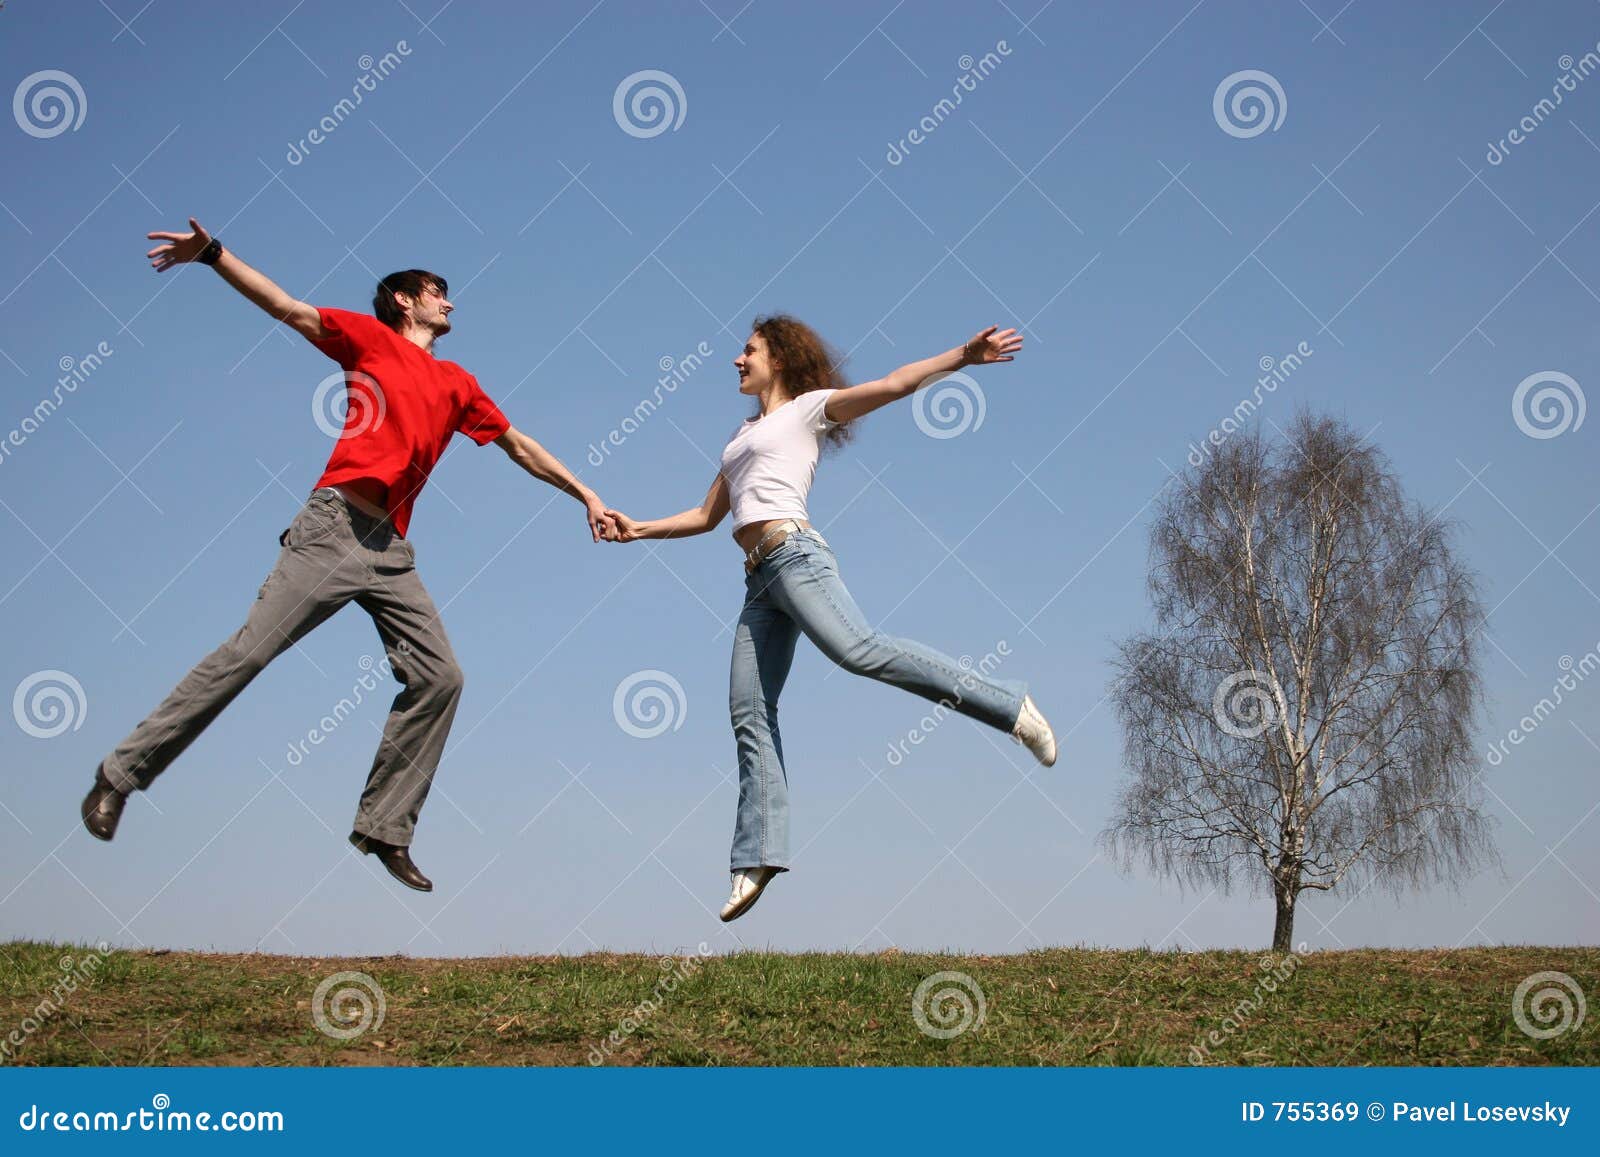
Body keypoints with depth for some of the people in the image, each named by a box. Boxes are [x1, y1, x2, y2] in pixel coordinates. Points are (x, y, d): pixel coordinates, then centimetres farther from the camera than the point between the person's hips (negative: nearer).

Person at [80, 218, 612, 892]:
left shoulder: (456, 384, 23)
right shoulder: (371, 339, 10)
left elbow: (519, 446, 31)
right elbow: (287, 308, 1)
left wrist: (584, 494, 33)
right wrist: (213, 254, -12)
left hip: (391, 552, 6)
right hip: (333, 528, -6)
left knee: (439, 679, -3)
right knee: (248, 652, -12)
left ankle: (385, 829, 4)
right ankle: (121, 774, -2)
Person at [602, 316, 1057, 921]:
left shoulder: (810, 407, 10)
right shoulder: (744, 434, 31)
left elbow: (894, 384, -2)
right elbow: (706, 517, 34)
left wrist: (962, 356, -15)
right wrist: (639, 530, 24)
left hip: (794, 555, -7)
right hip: (759, 580, 7)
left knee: (860, 649, -29)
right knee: (750, 714, -3)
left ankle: (1009, 705, -27)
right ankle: (757, 857, -7)